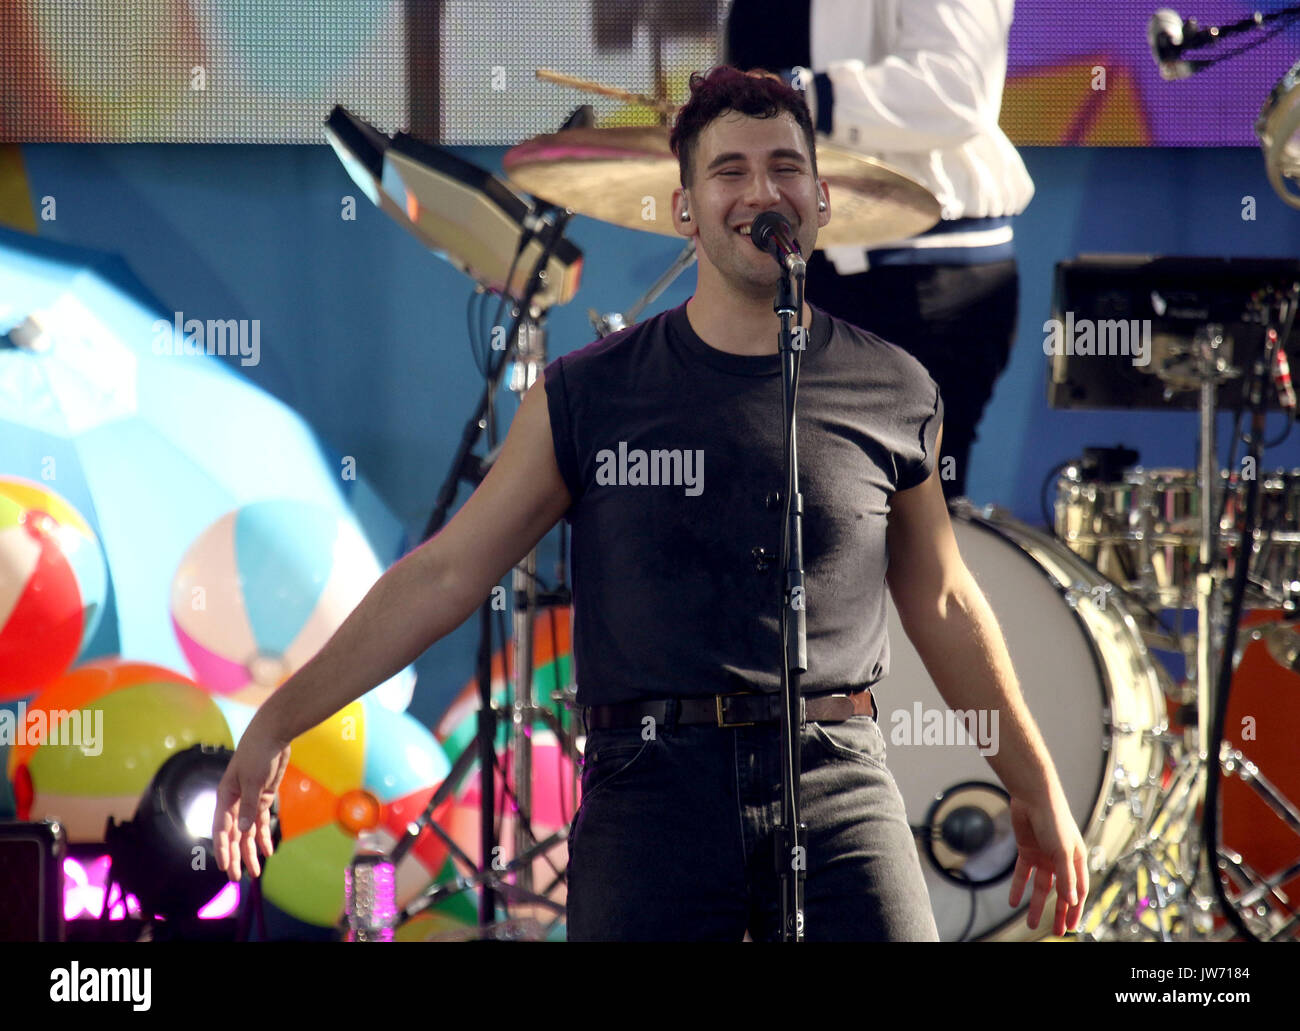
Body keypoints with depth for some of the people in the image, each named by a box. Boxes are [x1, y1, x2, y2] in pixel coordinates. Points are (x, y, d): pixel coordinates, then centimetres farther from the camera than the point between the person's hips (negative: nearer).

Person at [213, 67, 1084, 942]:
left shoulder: (894, 395, 9)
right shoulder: (588, 396, 6)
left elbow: (942, 604, 22)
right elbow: (445, 575, 9)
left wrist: (1037, 786, 28)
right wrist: (280, 721, 5)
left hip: (840, 793, 0)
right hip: (652, 789, 0)